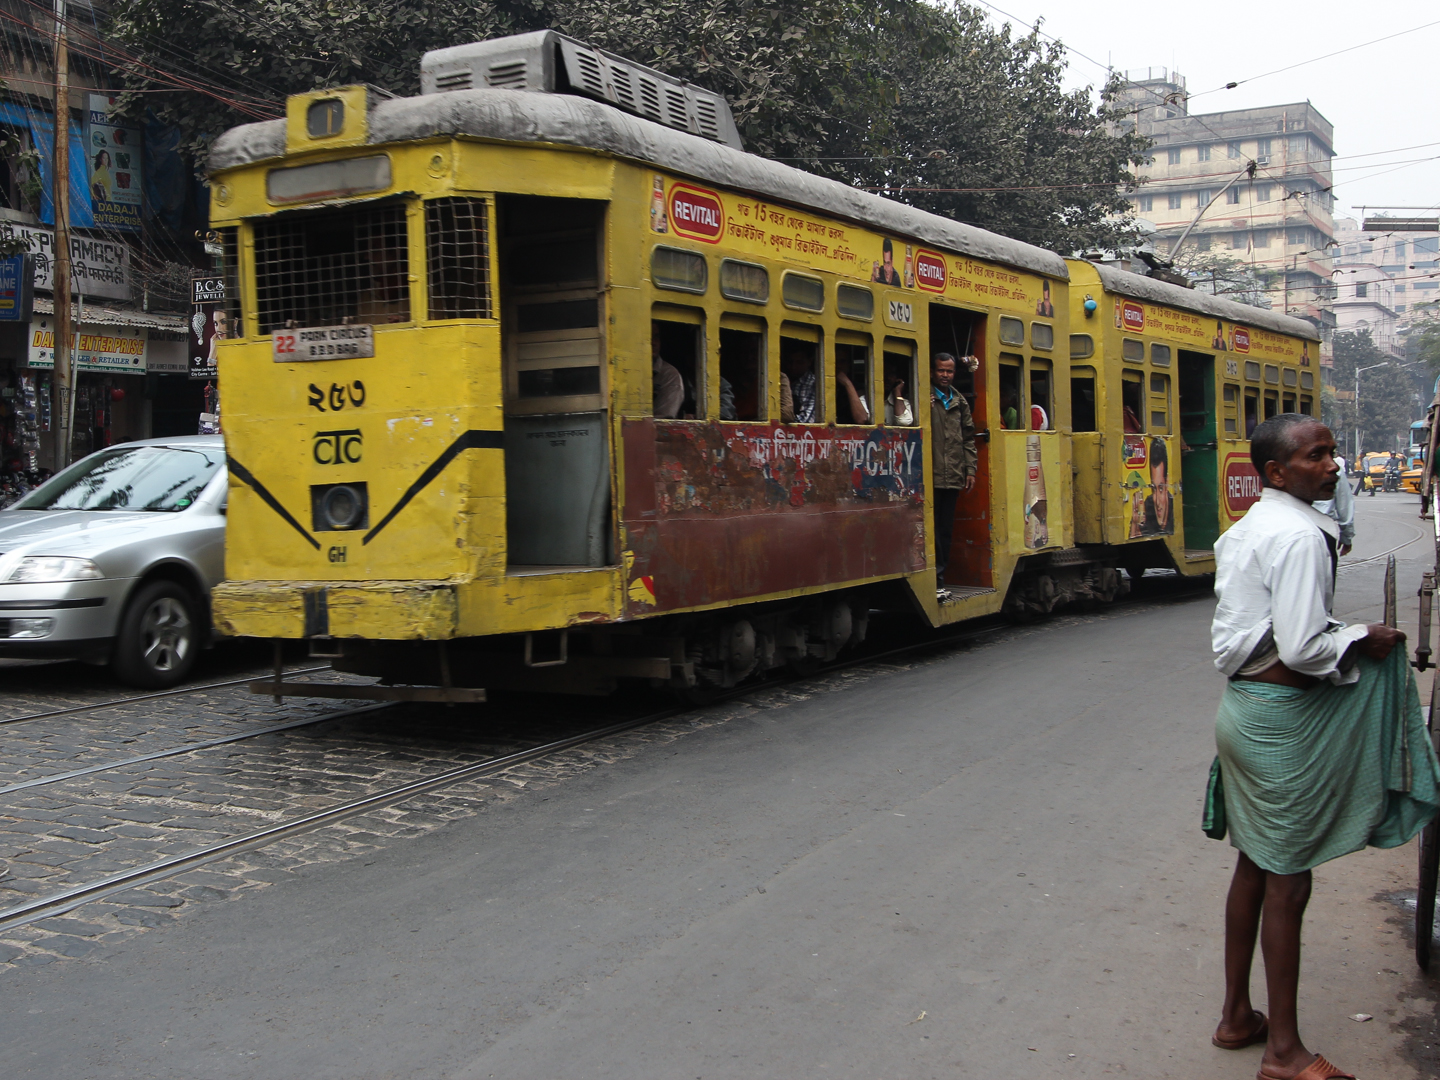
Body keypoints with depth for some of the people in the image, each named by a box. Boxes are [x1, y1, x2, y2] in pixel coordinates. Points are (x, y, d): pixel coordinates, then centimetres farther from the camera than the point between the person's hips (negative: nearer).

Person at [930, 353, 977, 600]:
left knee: (946, 530, 9)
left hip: (953, 478, 6)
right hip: (931, 477, -6)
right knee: (933, 530, -6)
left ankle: (939, 579, 15)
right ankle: (936, 580, -3)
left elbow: (968, 438, 18)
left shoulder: (959, 401, 16)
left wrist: (970, 469, 13)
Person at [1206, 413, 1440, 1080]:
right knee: (1288, 881, -1)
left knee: (1254, 866, 17)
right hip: (1283, 718, -10)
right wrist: (1365, 640, -8)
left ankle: (1236, 1017, 28)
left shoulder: (1246, 529, 12)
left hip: (1243, 704, 10)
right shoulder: (1300, 535, -18)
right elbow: (1304, 647, -24)